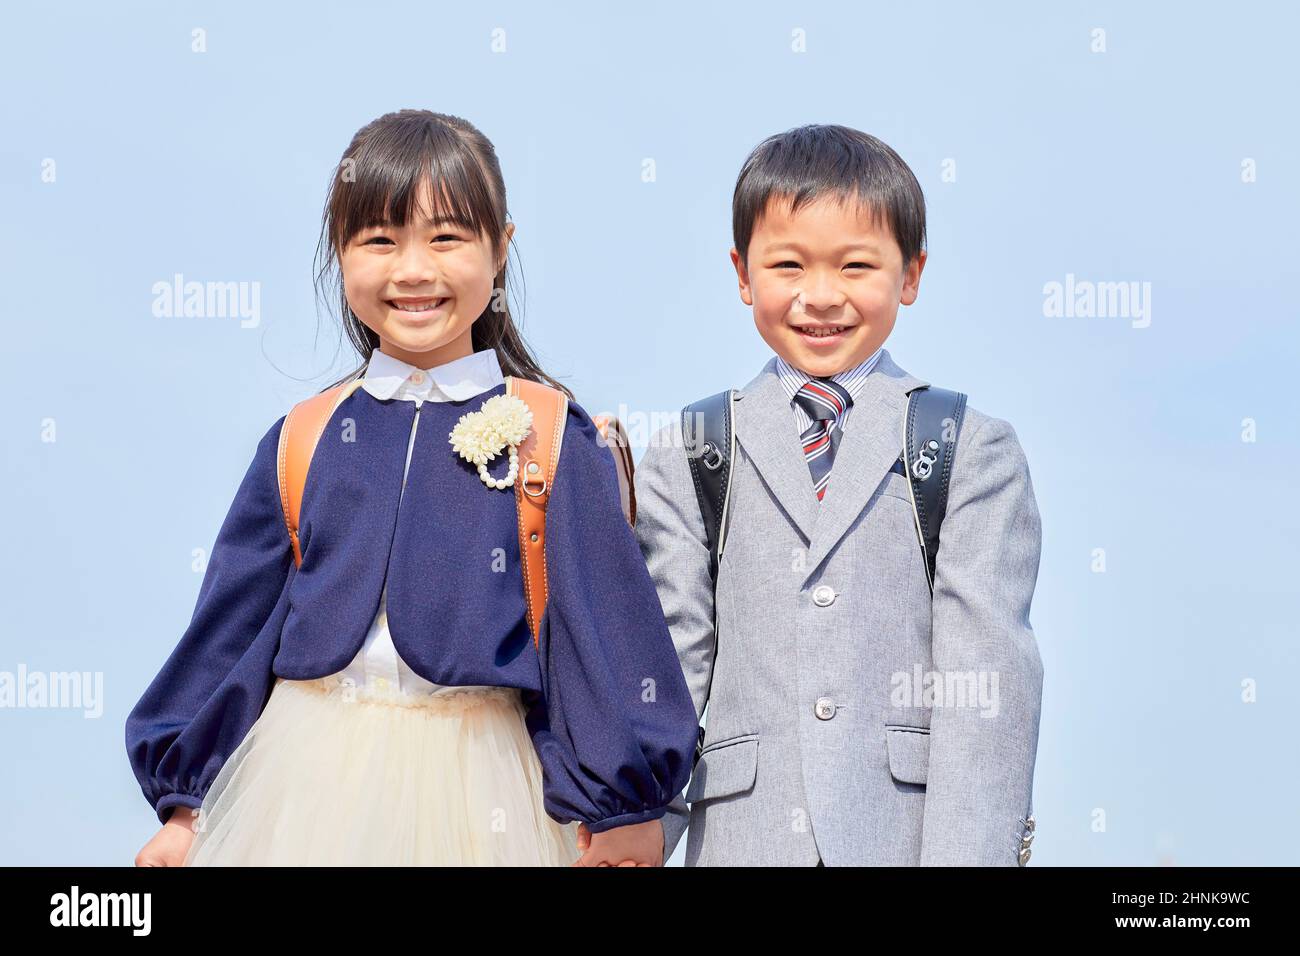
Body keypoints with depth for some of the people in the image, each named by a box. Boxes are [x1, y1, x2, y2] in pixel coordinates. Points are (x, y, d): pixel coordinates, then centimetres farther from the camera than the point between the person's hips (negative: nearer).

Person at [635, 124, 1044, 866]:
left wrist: (968, 852, -14)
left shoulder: (974, 453, 3)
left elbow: (988, 672, -5)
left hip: (913, 832, -1)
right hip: (746, 837, 1)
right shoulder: (686, 462, 8)